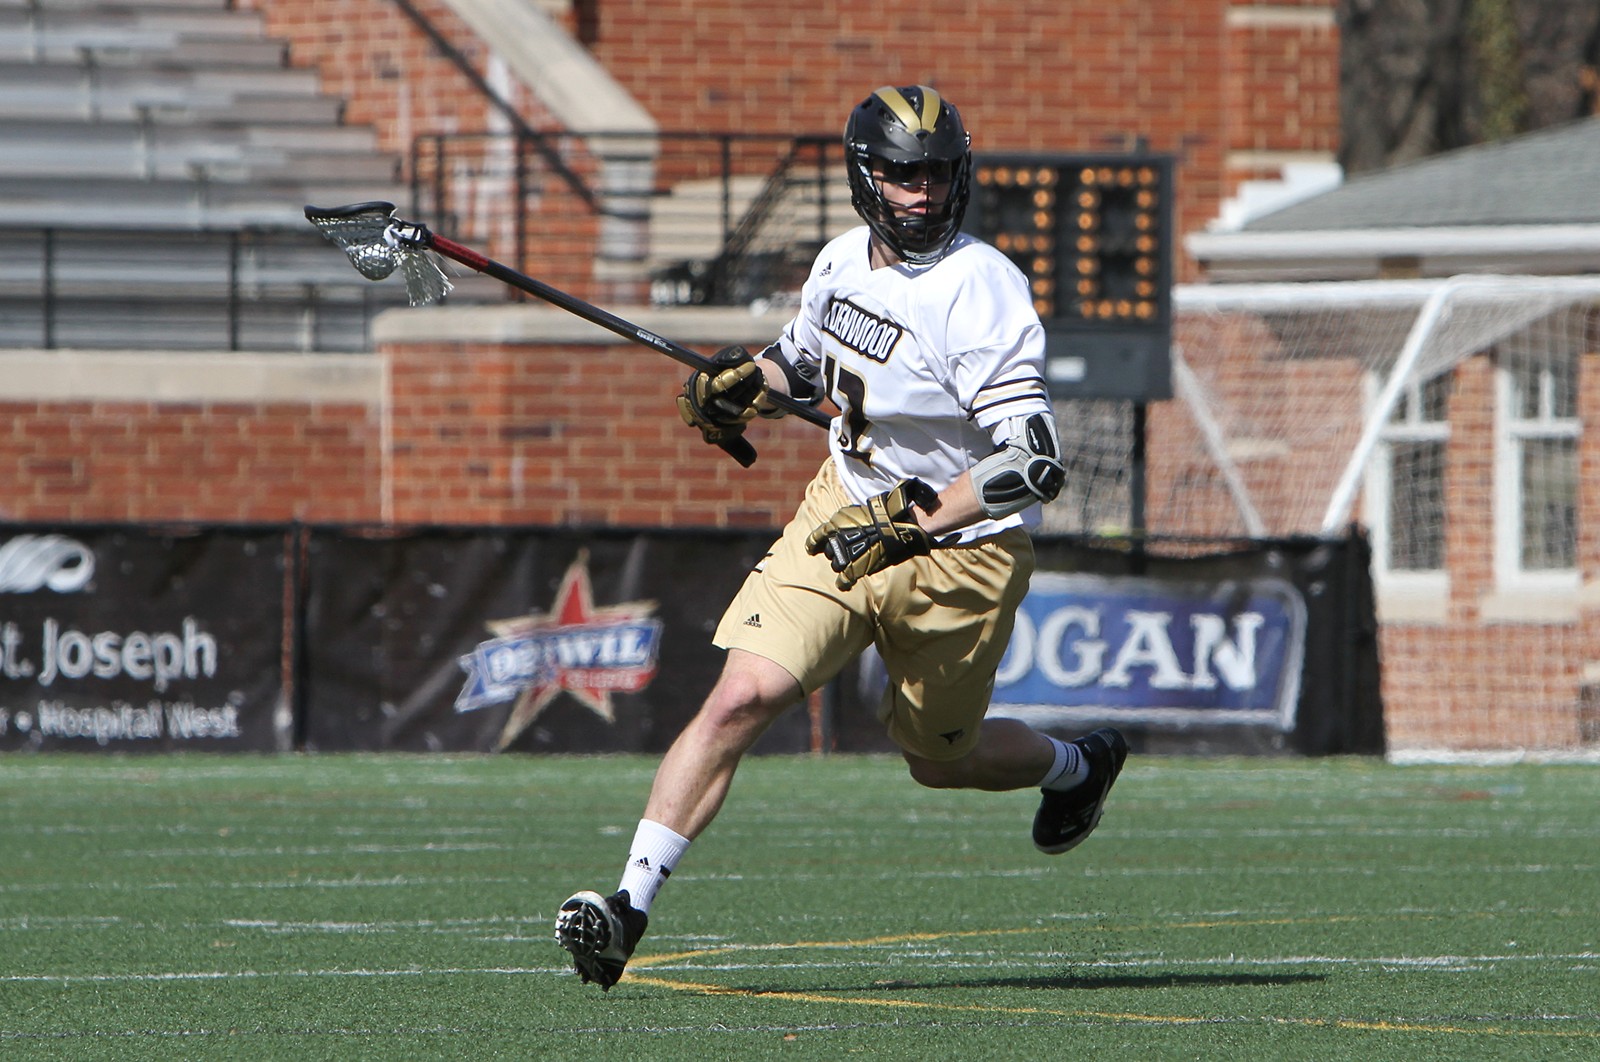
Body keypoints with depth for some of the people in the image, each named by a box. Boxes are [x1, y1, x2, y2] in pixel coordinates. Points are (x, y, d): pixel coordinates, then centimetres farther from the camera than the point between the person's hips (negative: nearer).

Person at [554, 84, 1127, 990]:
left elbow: (1036, 464, -27)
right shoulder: (845, 260, -1)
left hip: (957, 550, -5)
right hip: (847, 510, 5)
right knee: (743, 696, -14)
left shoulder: (981, 295, -23)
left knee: (941, 760, 15)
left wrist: (908, 525, -28)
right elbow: (809, 356, 23)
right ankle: (632, 902, -16)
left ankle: (1075, 766, 49)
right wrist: (750, 381, 1)